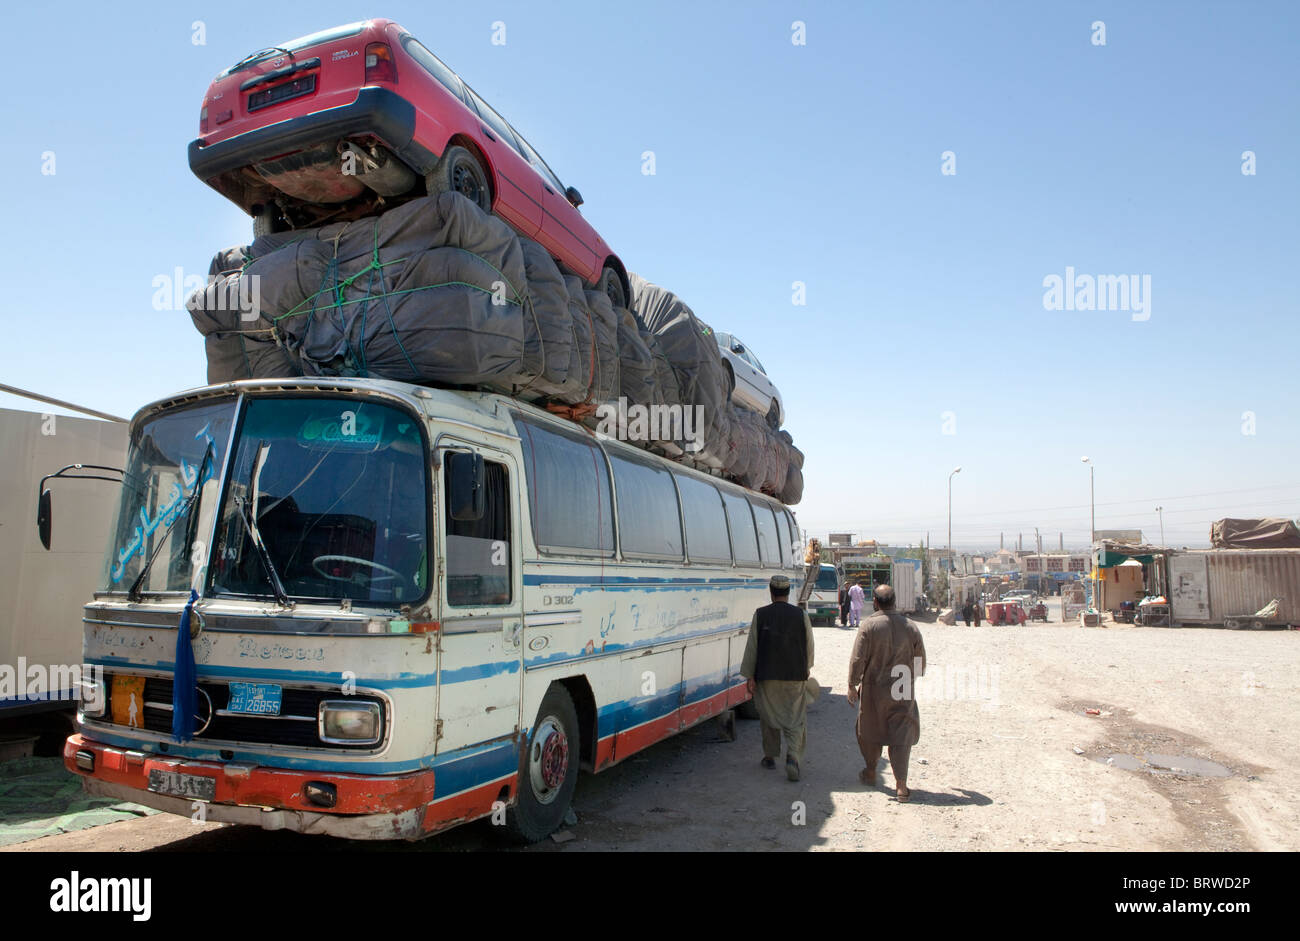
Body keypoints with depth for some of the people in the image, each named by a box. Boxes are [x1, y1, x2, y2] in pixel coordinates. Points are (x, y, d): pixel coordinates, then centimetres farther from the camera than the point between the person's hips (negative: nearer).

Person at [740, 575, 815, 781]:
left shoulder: (760, 615, -4)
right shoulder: (801, 615, -2)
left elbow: (752, 647, -4)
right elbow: (809, 647, 5)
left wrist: (749, 676, 1)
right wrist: (805, 669, 22)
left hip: (767, 676, 0)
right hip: (795, 677, 0)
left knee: (769, 717, 14)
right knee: (795, 719, 5)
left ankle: (770, 757, 25)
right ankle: (792, 756, -12)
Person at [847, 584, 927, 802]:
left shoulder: (869, 626, -11)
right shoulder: (910, 627, -1)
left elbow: (858, 660, -11)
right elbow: (921, 663, 7)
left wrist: (852, 686, -1)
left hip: (874, 688, -2)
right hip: (903, 692, 2)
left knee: (869, 731, 17)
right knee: (901, 735, 6)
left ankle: (870, 773, 33)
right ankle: (901, 785, 1)